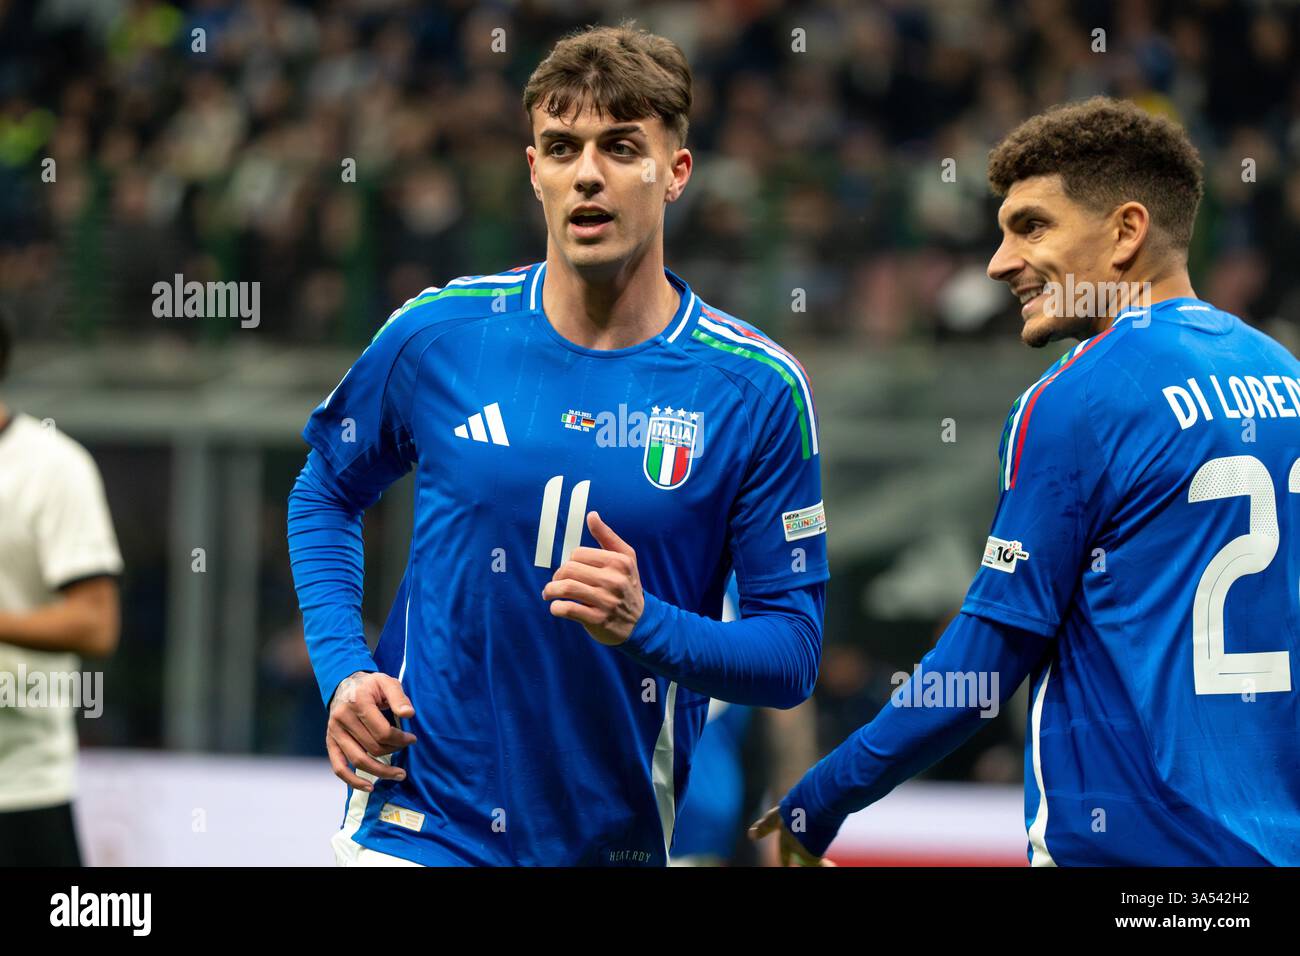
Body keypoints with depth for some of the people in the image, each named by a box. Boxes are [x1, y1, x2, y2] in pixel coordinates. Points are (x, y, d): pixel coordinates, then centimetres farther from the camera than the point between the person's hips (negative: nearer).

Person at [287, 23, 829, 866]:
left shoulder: (758, 389, -7)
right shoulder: (437, 334, -3)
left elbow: (792, 653, -5)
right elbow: (327, 494, 15)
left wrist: (647, 626, -22)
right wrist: (342, 670, 1)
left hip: (618, 837, 0)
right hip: (420, 821, 0)